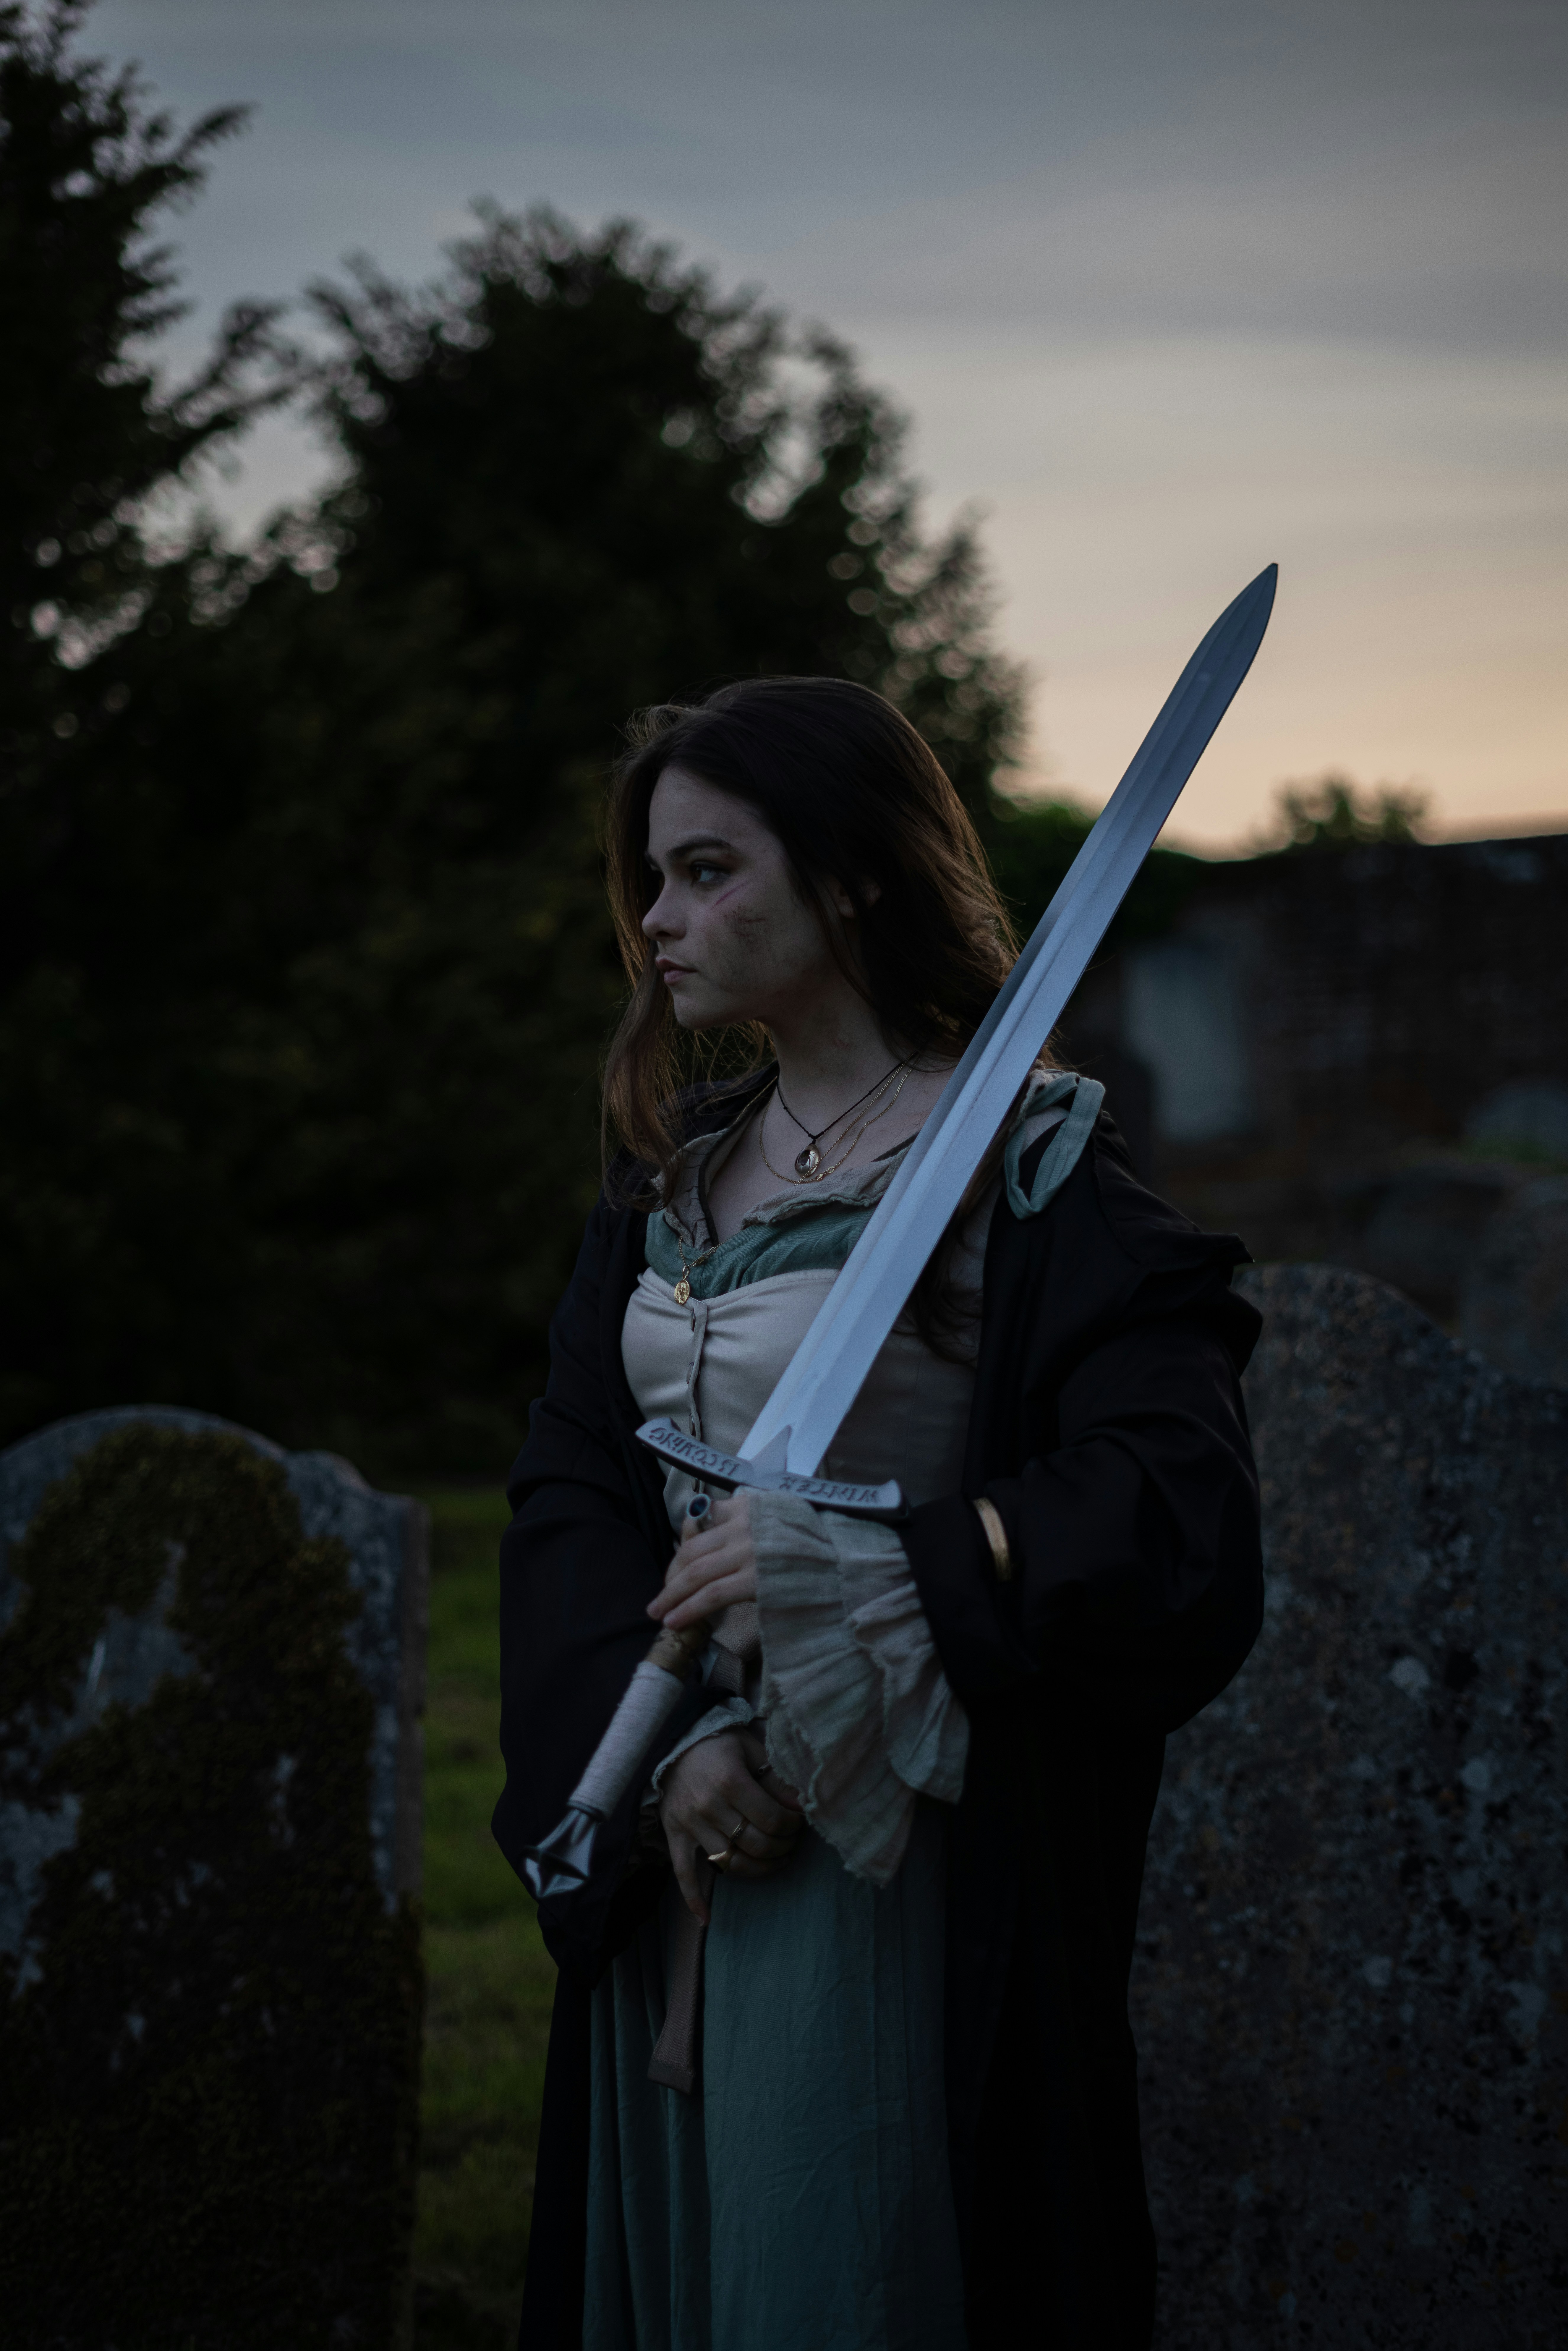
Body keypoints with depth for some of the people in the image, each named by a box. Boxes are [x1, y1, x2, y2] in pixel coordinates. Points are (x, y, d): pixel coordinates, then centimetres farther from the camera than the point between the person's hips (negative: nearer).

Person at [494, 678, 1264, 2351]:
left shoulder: (1028, 1177, -10)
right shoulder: (672, 1174, 10)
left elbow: (1184, 1526, -18)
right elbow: (567, 1489, 4)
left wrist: (857, 1561, -25)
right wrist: (672, 1731, -12)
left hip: (895, 1864, -6)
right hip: (665, 1843, 6)